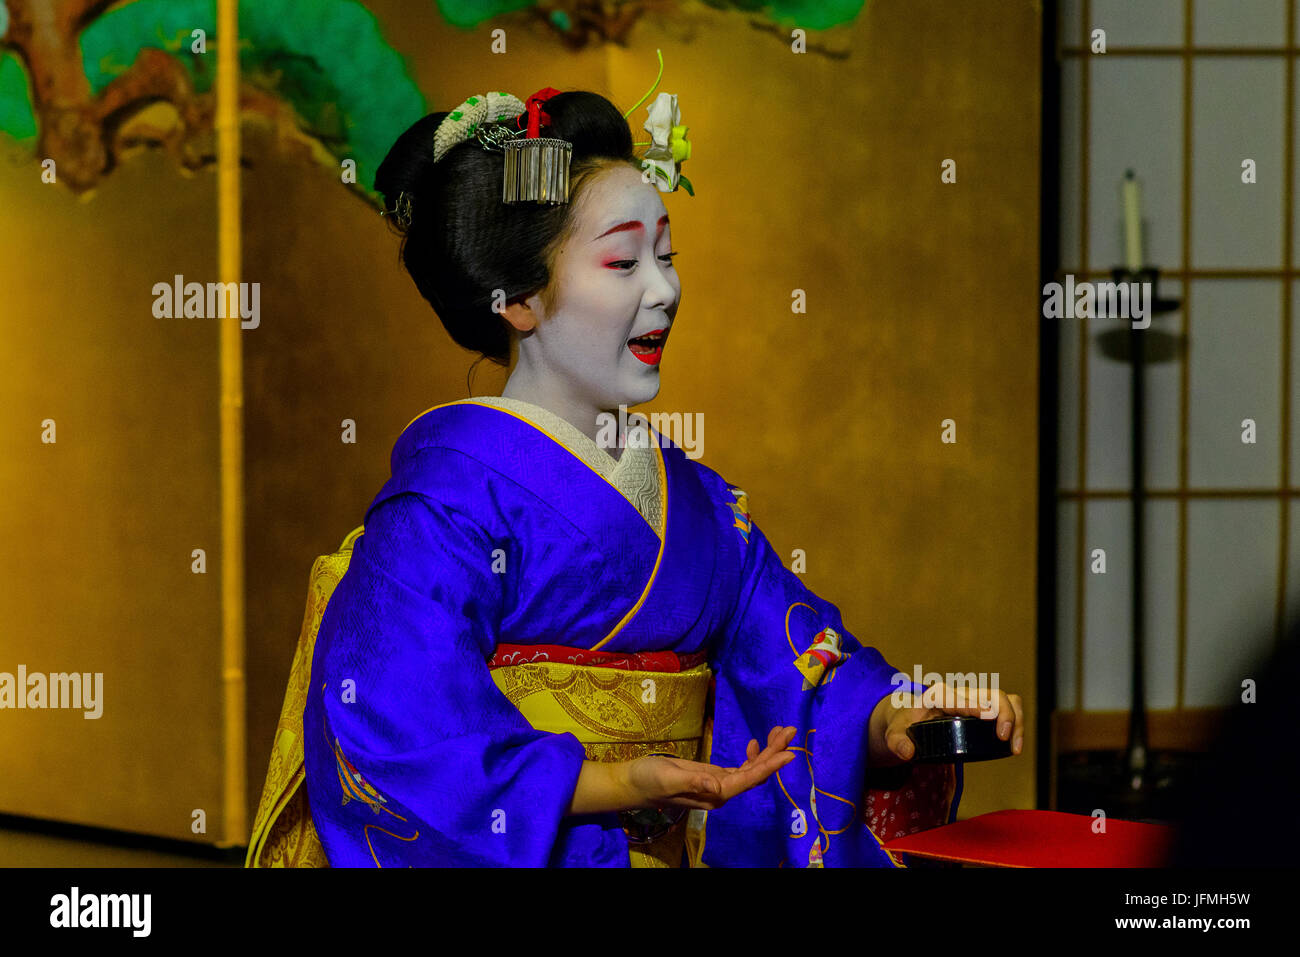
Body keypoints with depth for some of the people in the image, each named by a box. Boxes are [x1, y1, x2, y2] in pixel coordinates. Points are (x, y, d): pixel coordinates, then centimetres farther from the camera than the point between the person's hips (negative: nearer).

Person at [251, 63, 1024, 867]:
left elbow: (794, 655, 12)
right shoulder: (453, 491, -7)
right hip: (523, 856, -6)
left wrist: (887, 721, -9)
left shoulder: (693, 498, 16)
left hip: (678, 852, 6)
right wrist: (617, 786, -19)